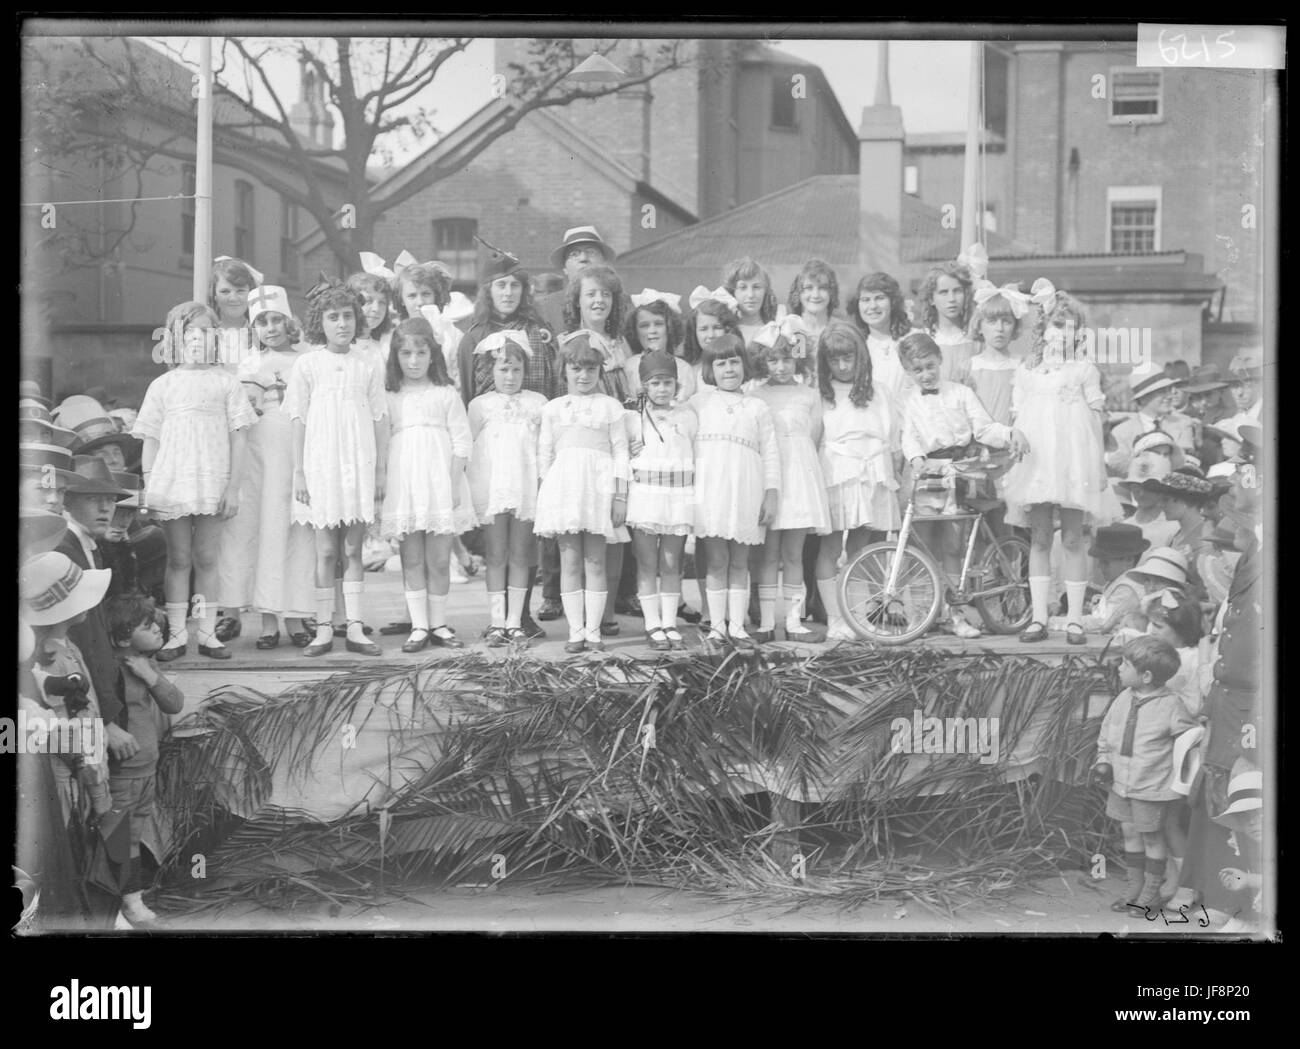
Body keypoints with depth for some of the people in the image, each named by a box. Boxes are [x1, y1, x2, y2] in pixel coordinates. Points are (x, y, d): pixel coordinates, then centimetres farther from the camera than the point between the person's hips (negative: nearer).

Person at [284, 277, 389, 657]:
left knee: (353, 549, 5)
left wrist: (381, 469, 5)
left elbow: (380, 421, 9)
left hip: (360, 467, 2)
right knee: (326, 550, 1)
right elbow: (299, 421, 0)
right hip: (321, 466, -2)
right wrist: (298, 471, -3)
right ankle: (323, 629, 7)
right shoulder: (308, 365, 0)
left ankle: (354, 627, 9)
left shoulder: (365, 367, 6)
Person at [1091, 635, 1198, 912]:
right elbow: (1107, 731, 14)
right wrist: (1103, 761, 7)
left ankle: (1151, 892, 21)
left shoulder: (1170, 706, -16)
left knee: (1152, 837, 7)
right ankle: (1134, 887, 27)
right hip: (1122, 782, 6)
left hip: (1152, 787, -6)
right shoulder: (1123, 699, 1)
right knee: (1129, 833, 14)